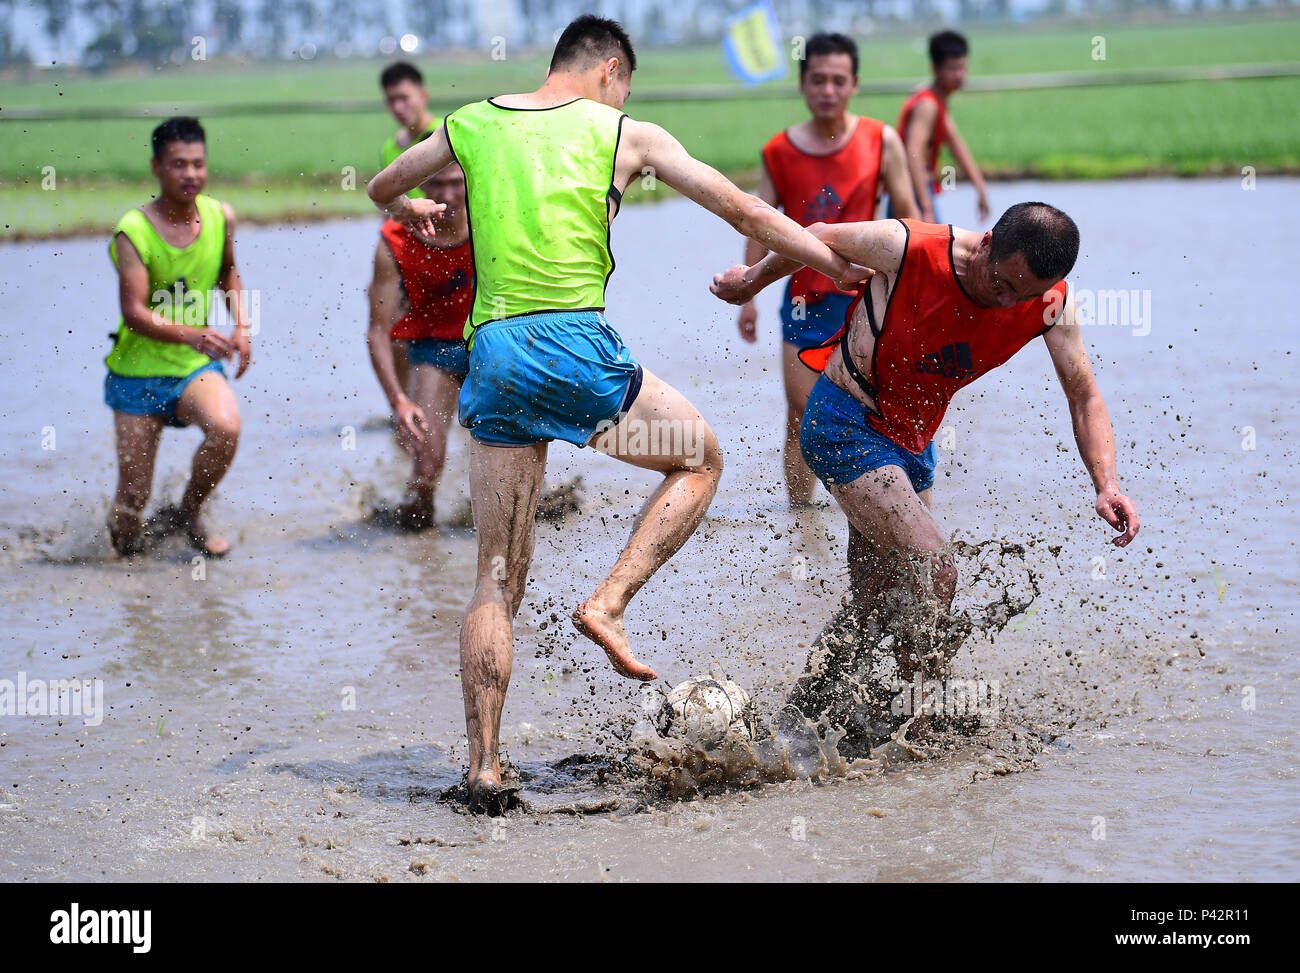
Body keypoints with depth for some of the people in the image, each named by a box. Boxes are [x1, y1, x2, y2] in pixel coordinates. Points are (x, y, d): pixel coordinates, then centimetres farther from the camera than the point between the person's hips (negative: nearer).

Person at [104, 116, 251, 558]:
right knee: (133, 496, -4)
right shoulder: (134, 231, -16)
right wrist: (191, 335, -38)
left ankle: (188, 513, -1)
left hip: (197, 368, 3)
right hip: (140, 369, -3)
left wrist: (241, 327, 4)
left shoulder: (221, 216, -2)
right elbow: (135, 313, -23)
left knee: (226, 427, -29)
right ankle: (123, 522, 36)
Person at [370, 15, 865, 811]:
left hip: (494, 350, 4)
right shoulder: (626, 134, 7)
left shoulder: (471, 125, 15)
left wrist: (408, 210, 58)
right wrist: (850, 267, 19)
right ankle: (608, 603, 4)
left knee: (497, 579, 10)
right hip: (576, 342, -4)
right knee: (701, 457, 22)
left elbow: (382, 188, 33)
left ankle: (484, 767, 5)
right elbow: (747, 213, 9)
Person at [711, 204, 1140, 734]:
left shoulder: (1051, 304, -15)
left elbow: (1085, 399, -6)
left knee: (877, 606, 12)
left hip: (912, 442, 6)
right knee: (933, 573, -20)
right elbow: (819, 238, -8)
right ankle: (916, 724, -8)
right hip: (844, 425, -6)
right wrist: (752, 280, 10)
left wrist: (1107, 484, -23)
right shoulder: (908, 250, -27)